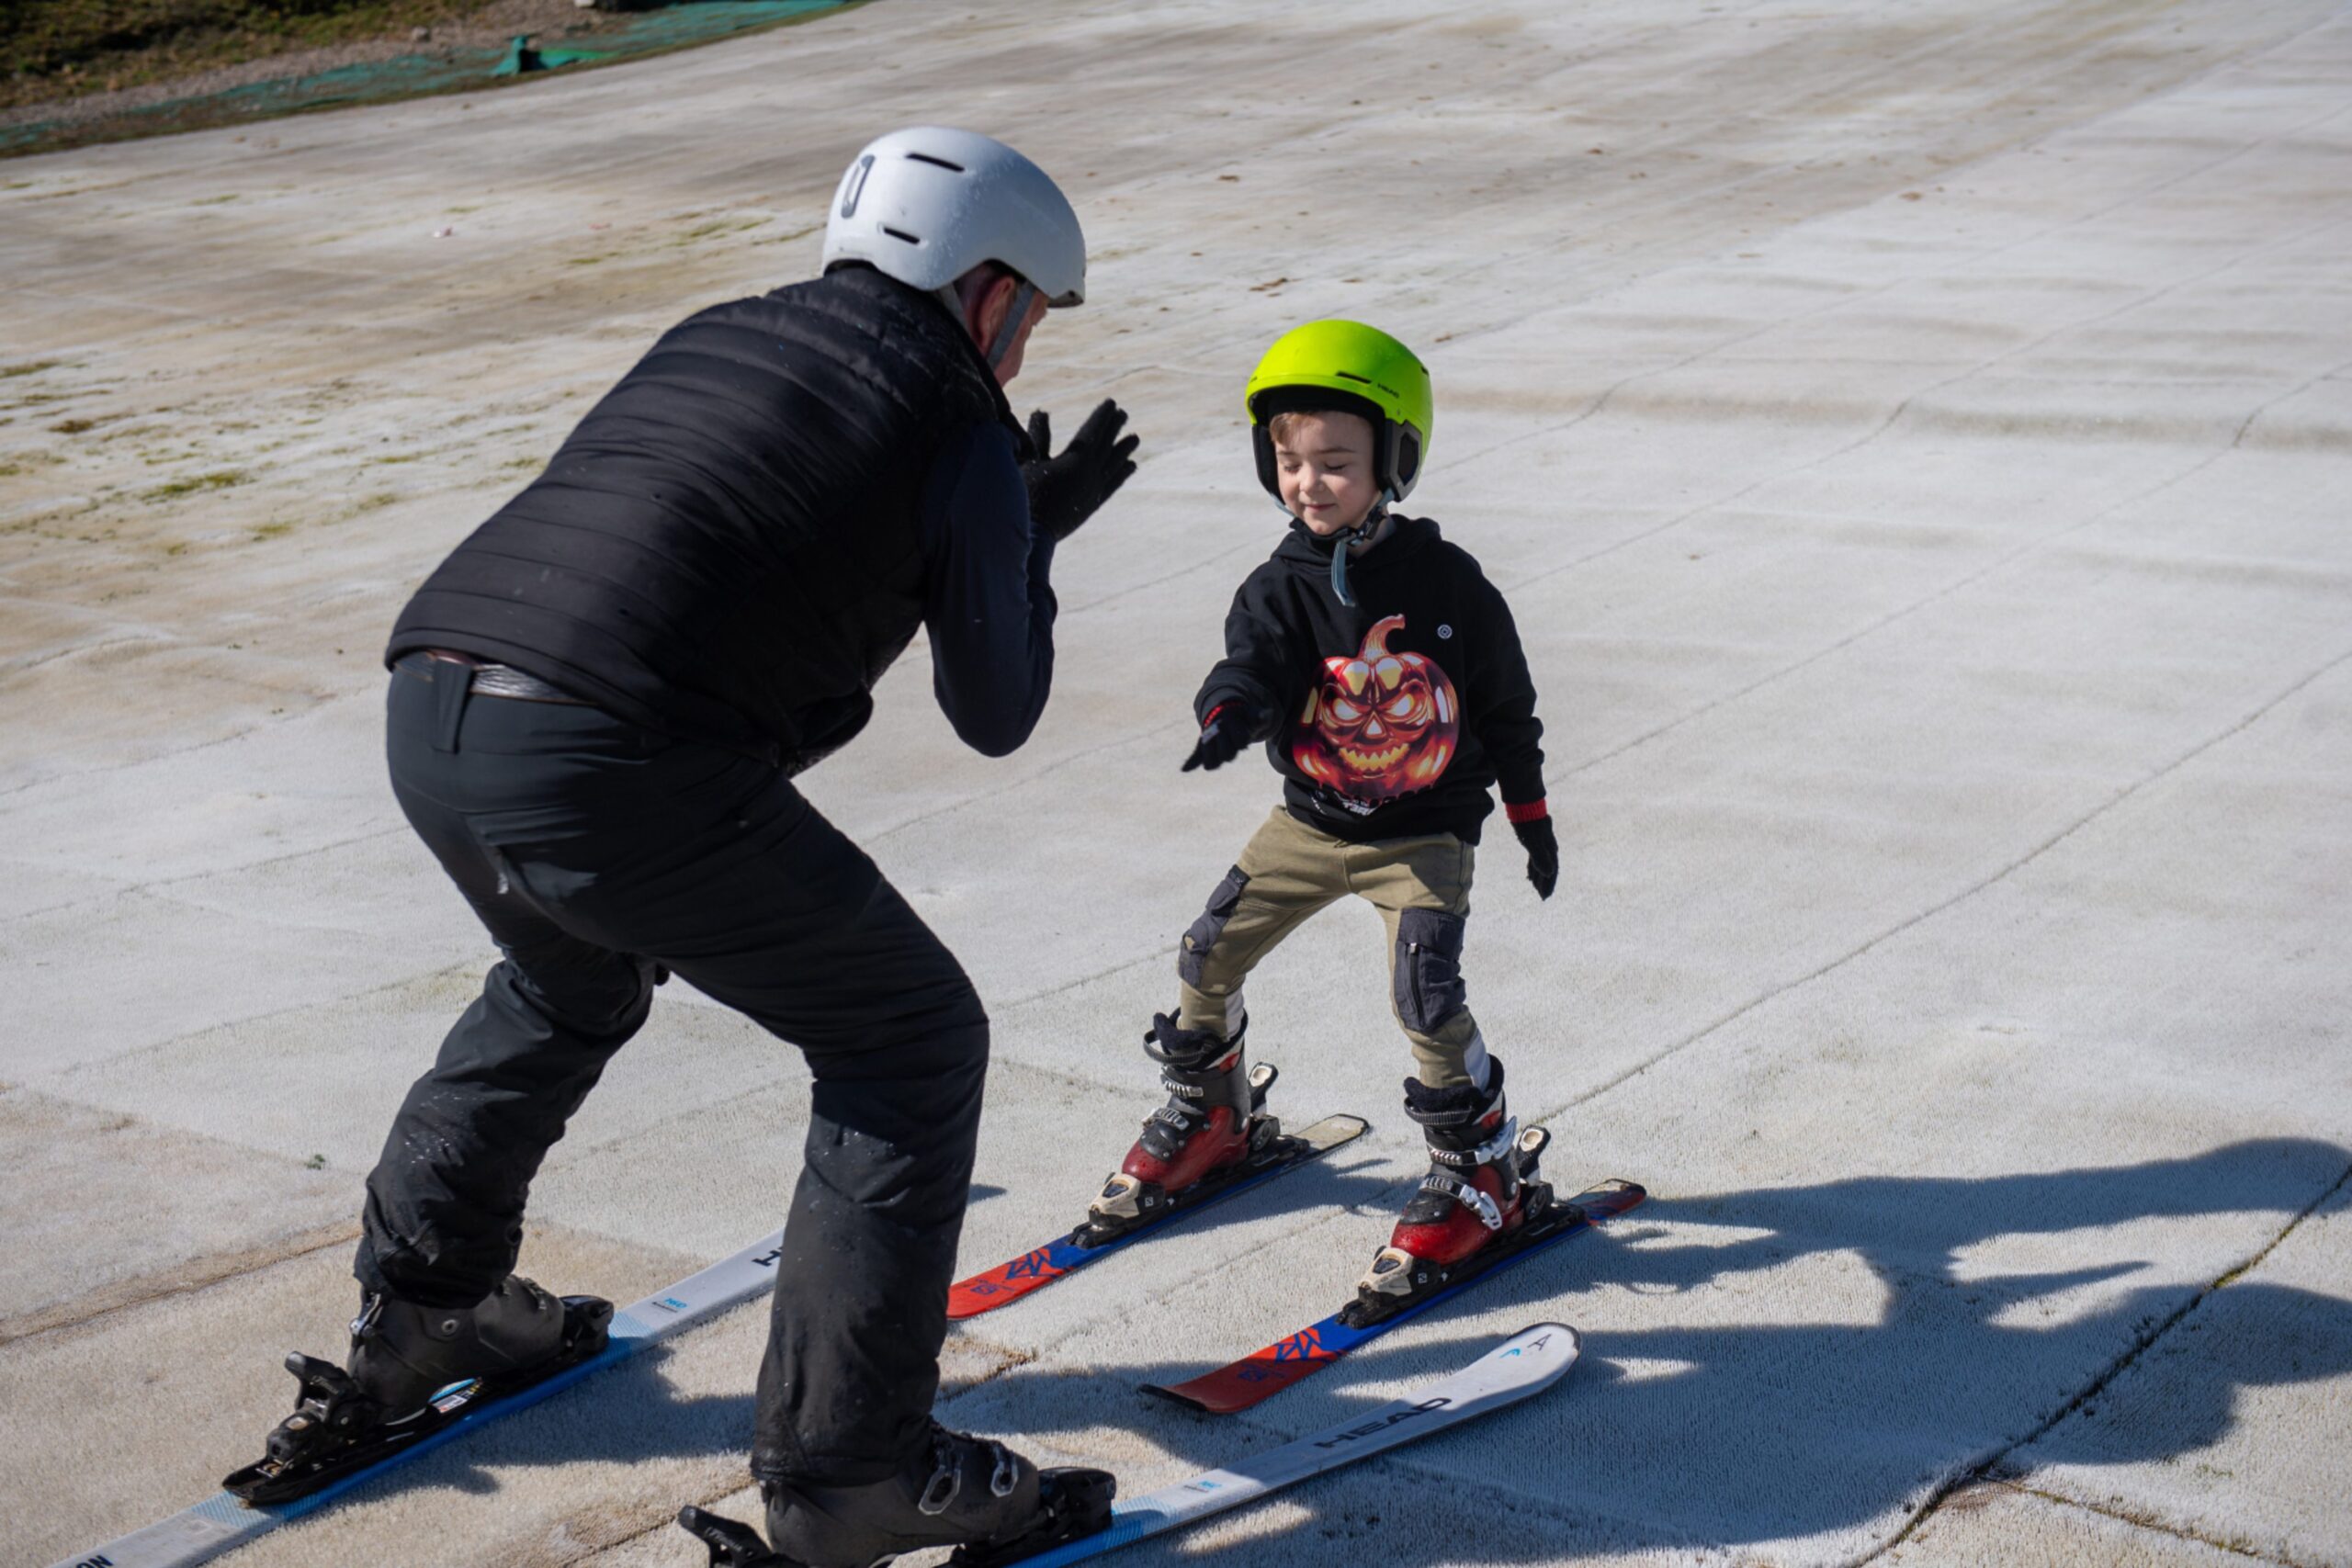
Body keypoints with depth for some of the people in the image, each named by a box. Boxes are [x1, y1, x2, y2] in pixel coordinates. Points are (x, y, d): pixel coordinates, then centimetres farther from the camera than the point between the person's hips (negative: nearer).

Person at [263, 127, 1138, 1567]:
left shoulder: (713, 338, 24)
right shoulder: (960, 434, 6)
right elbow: (996, 716, 13)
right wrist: (1035, 539, 29)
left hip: (427, 710, 8)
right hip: (613, 774, -7)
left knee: (577, 978, 37)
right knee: (912, 1041, 9)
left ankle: (416, 1310, 47)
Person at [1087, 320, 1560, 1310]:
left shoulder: (1447, 583, -11)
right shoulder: (1283, 586, -8)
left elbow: (1505, 706, 0)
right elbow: (1254, 663, -24)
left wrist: (1531, 817, 7)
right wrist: (1230, 711, -49)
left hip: (1426, 832, -4)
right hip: (1310, 823, 4)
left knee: (1425, 992, -19)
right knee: (1207, 959, 4)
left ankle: (1481, 1173, 1)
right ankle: (1208, 1117, 31)